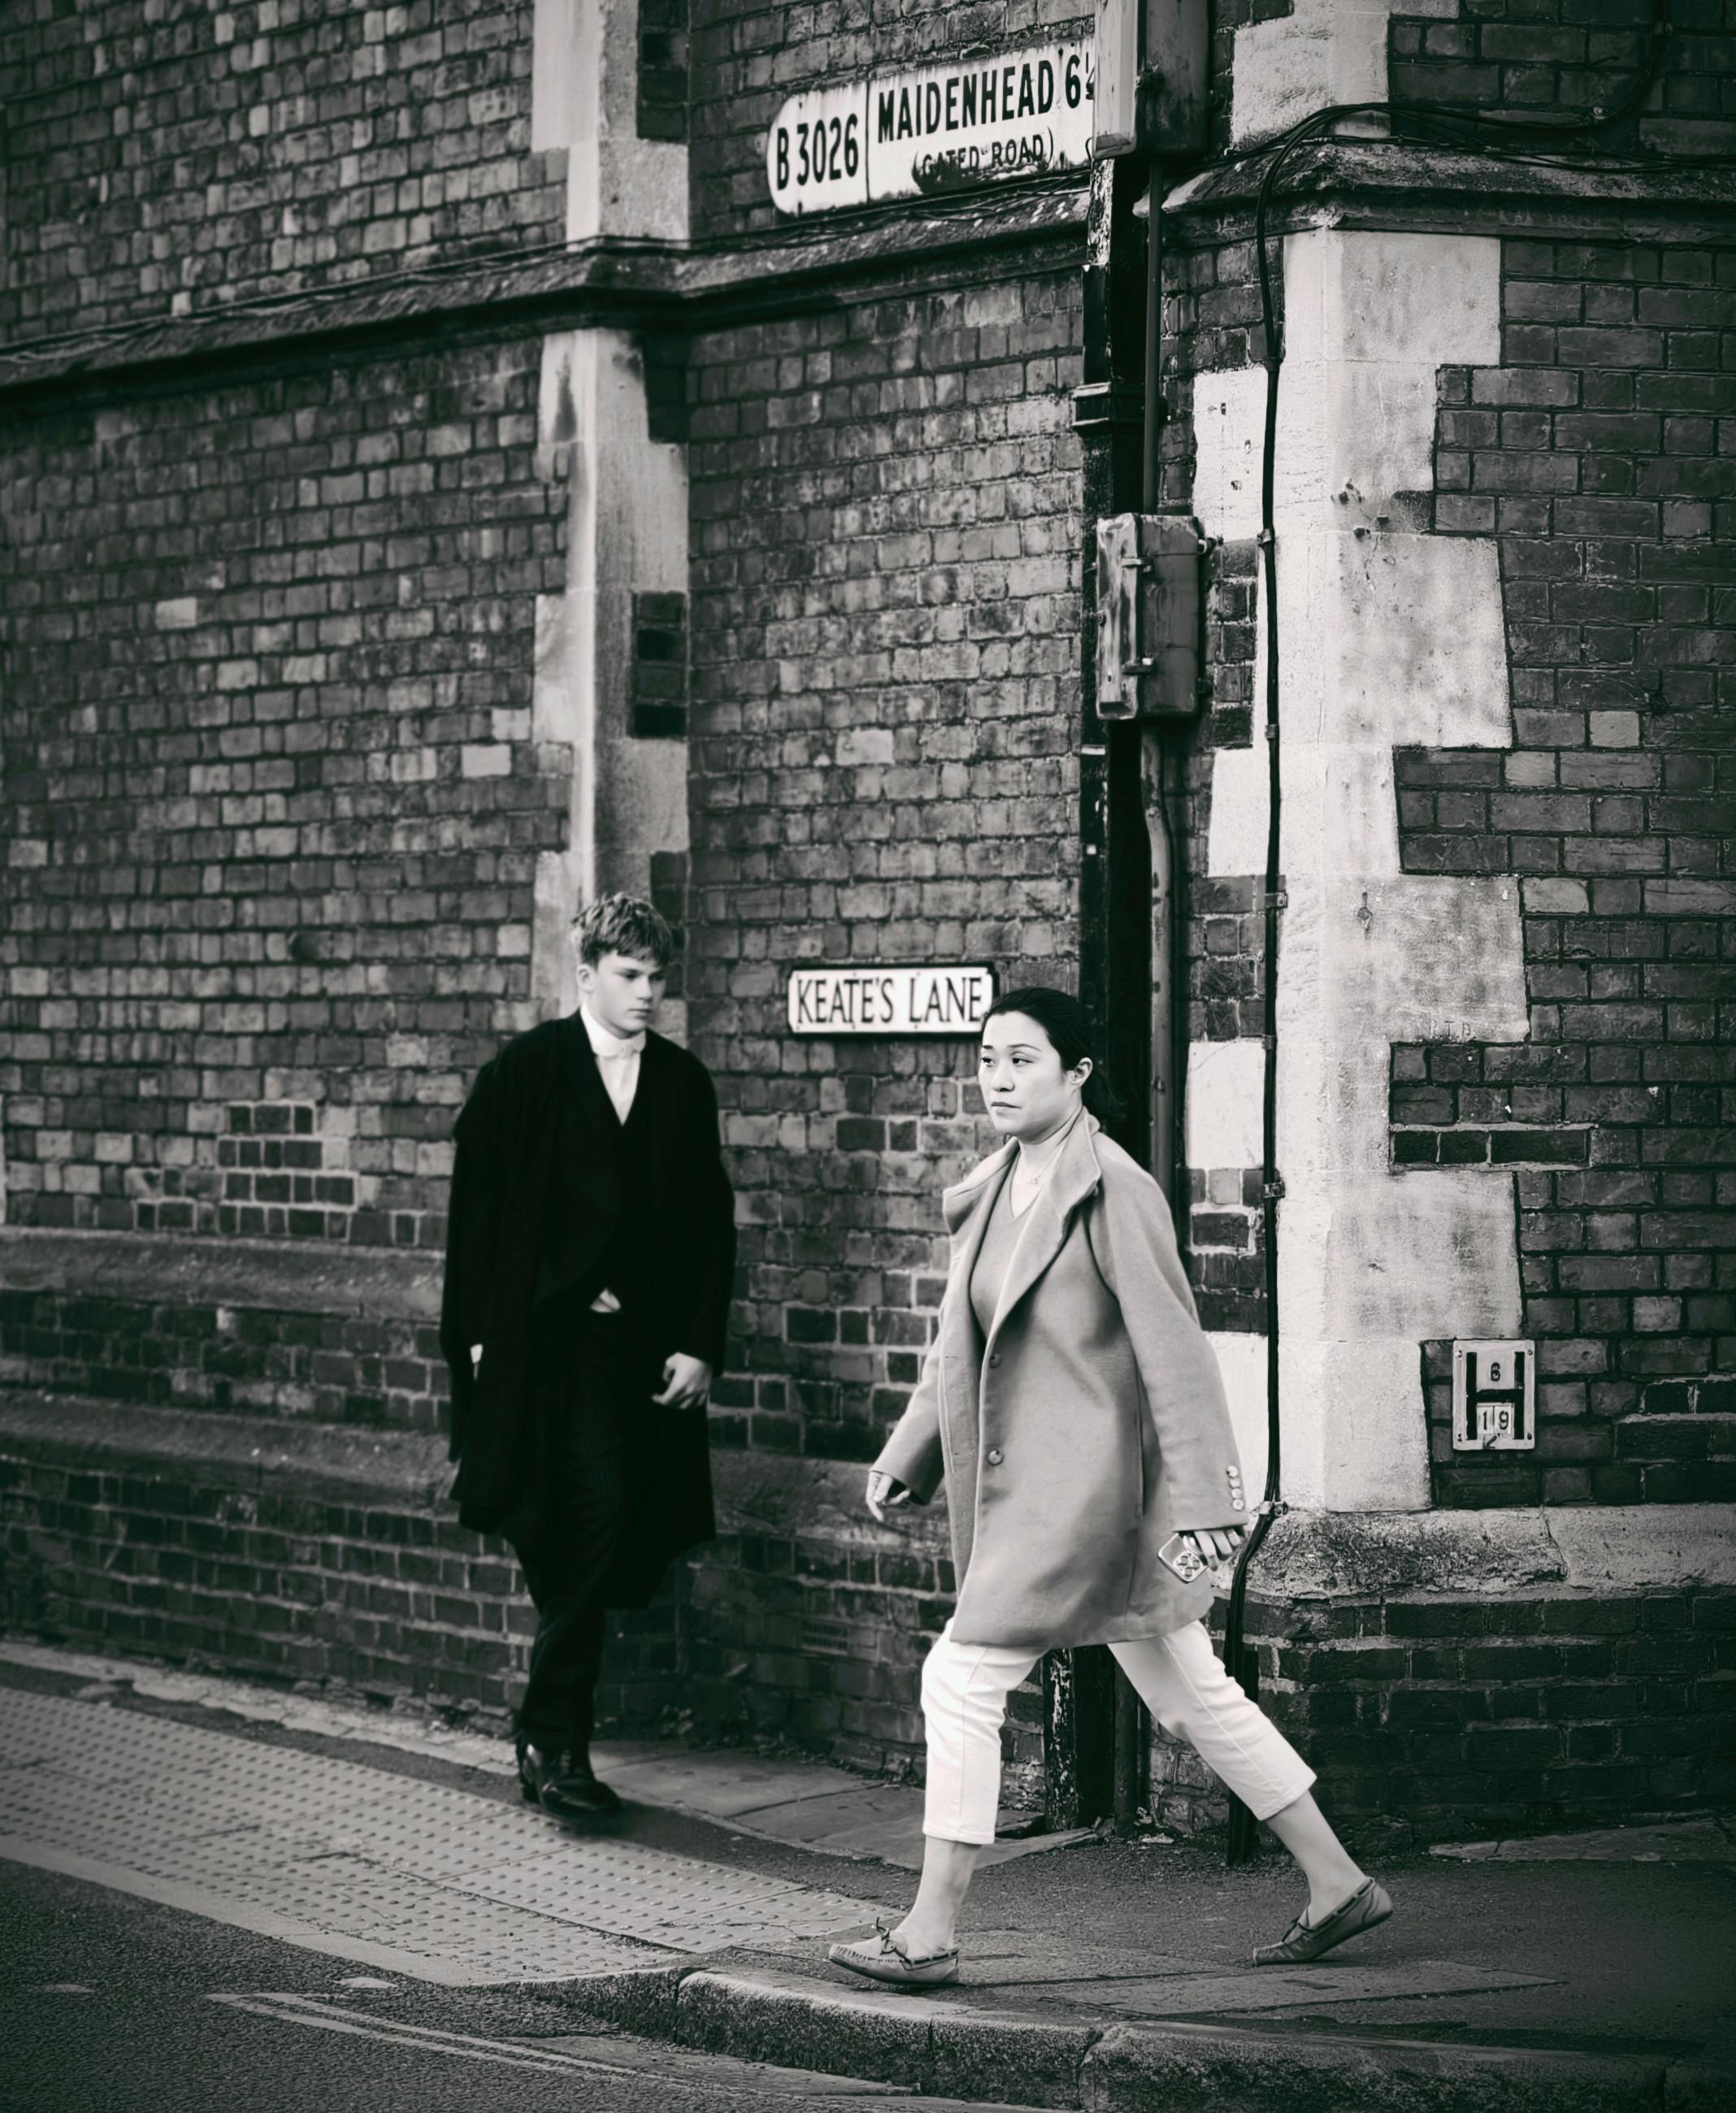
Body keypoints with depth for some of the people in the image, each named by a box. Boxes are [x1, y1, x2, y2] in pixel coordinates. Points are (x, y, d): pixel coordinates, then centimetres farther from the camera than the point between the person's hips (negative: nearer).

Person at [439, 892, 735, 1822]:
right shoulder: (524, 1073, 0)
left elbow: (710, 1223, 11)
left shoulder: (683, 1084, 11)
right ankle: (557, 1737, -10)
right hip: (550, 1338, -4)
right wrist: (482, 1336, -4)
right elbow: (477, 1210, 1)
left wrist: (699, 1345, 3)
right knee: (597, 1510, -18)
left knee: (604, 1546, 2)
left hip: (648, 1348, 4)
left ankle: (549, 1737, 15)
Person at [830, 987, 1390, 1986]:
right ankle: (1340, 1884, 20)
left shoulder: (1115, 1192, -14)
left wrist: (1201, 1502, -20)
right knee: (1193, 1694, 13)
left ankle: (931, 1932, -2)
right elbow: (963, 1342, 22)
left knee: (962, 1679, -9)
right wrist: (910, 1454, 19)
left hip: (1086, 1483, -9)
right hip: (1027, 1485, 9)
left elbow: (1175, 1352, -17)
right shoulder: (995, 1191, 11)